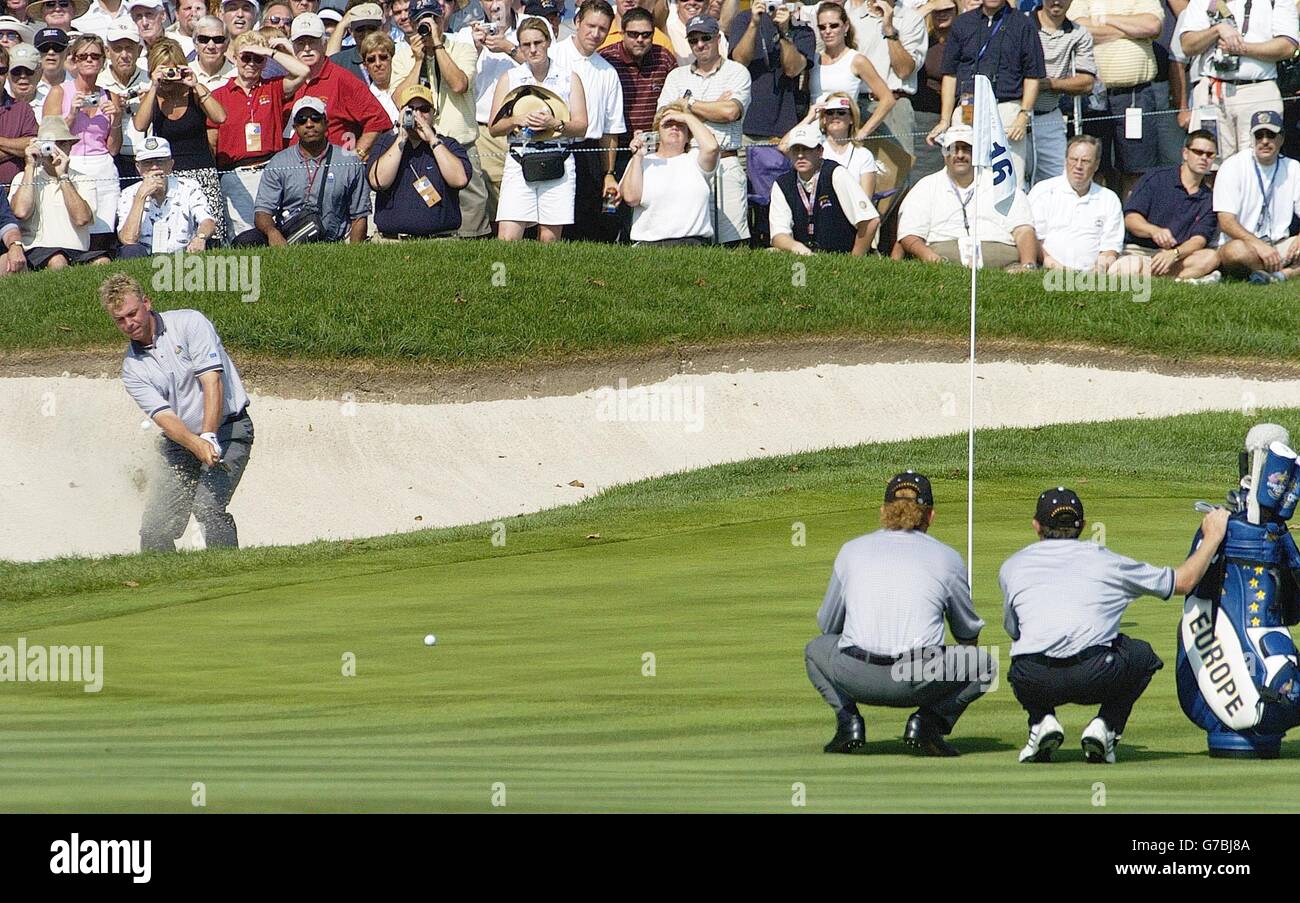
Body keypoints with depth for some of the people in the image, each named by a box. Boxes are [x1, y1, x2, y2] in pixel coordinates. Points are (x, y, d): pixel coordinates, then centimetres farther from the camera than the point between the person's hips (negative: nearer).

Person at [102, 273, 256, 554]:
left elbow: (212, 381, -17)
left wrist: (208, 437, -29)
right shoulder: (132, 370, 3)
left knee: (206, 506, -25)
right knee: (155, 529, -5)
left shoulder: (189, 323, -9)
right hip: (178, 443, 5)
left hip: (227, 429, -5)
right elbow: (163, 416, -11)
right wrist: (198, 446, -31)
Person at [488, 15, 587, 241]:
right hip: (519, 161, 0)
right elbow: (494, 127, 8)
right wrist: (516, 121, -11)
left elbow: (581, 127, 3)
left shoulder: (569, 78, 7)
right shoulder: (509, 79, 10)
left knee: (550, 239, -2)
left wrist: (554, 124, -14)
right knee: (507, 239, -12)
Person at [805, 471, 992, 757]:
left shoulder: (851, 551, 17)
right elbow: (969, 632, 26)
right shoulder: (947, 558, 13)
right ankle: (928, 720, 2)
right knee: (983, 664, 25)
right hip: (919, 684, -2)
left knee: (816, 649, 34)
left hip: (856, 679, 2)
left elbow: (827, 624, 27)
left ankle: (848, 720, 9)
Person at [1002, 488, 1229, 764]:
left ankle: (1042, 721, 10)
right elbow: (1184, 581, 28)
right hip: (1095, 679, -1)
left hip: (1034, 683, 1)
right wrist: (1212, 537, 44)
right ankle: (1106, 726, 9)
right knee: (1143, 655, 31)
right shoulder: (1106, 560, 21)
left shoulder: (1011, 567, 23)